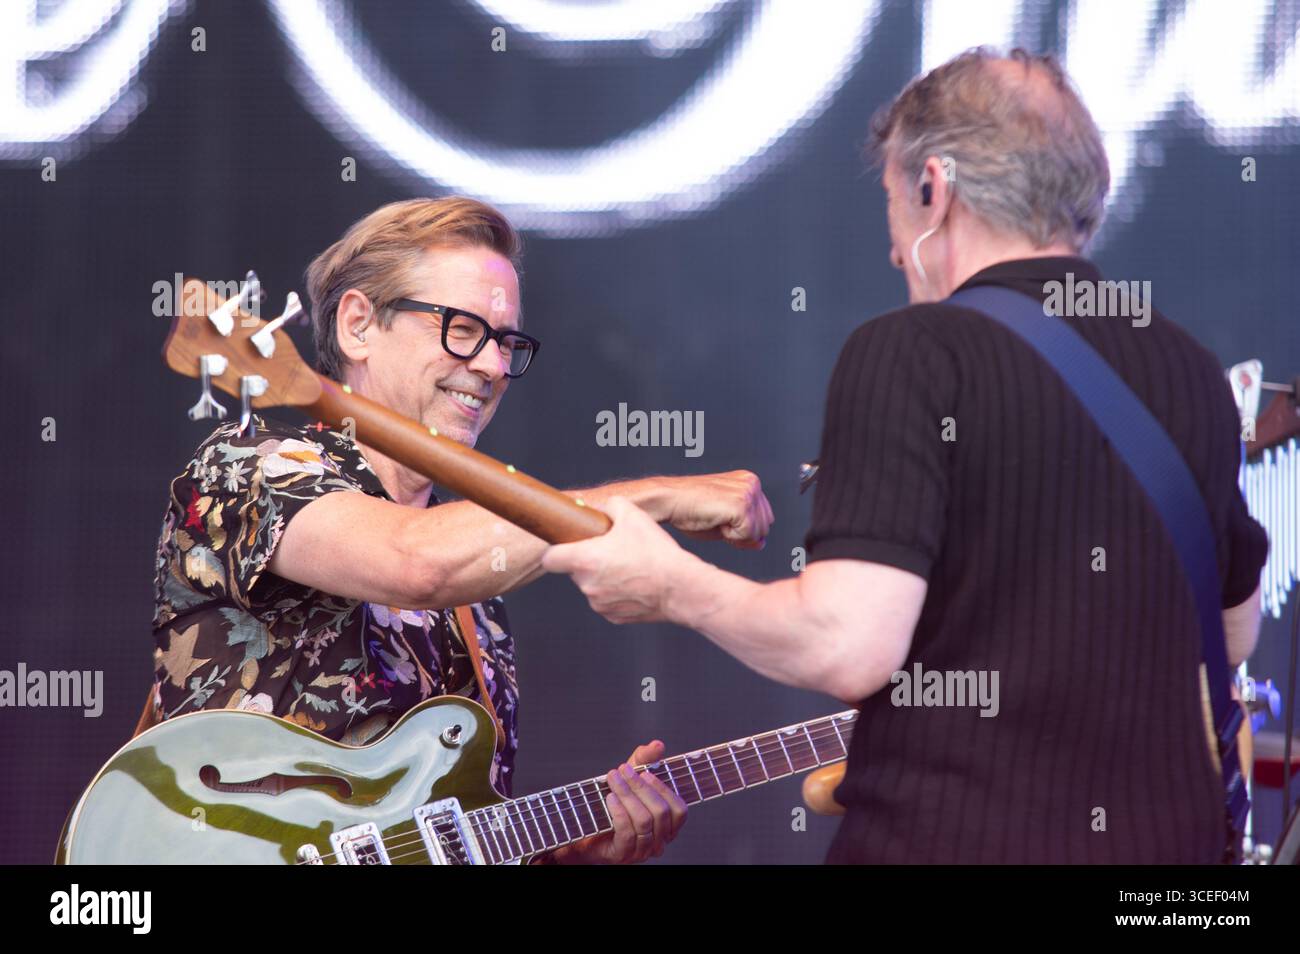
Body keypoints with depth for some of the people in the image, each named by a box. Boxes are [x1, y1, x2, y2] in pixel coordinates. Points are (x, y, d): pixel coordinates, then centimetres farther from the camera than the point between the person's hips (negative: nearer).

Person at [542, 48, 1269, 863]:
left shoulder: (910, 354, -12)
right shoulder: (1194, 371, 6)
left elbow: (846, 649, -21)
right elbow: (1236, 634, 18)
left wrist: (670, 587, -5)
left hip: (949, 836, -6)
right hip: (1168, 838, 6)